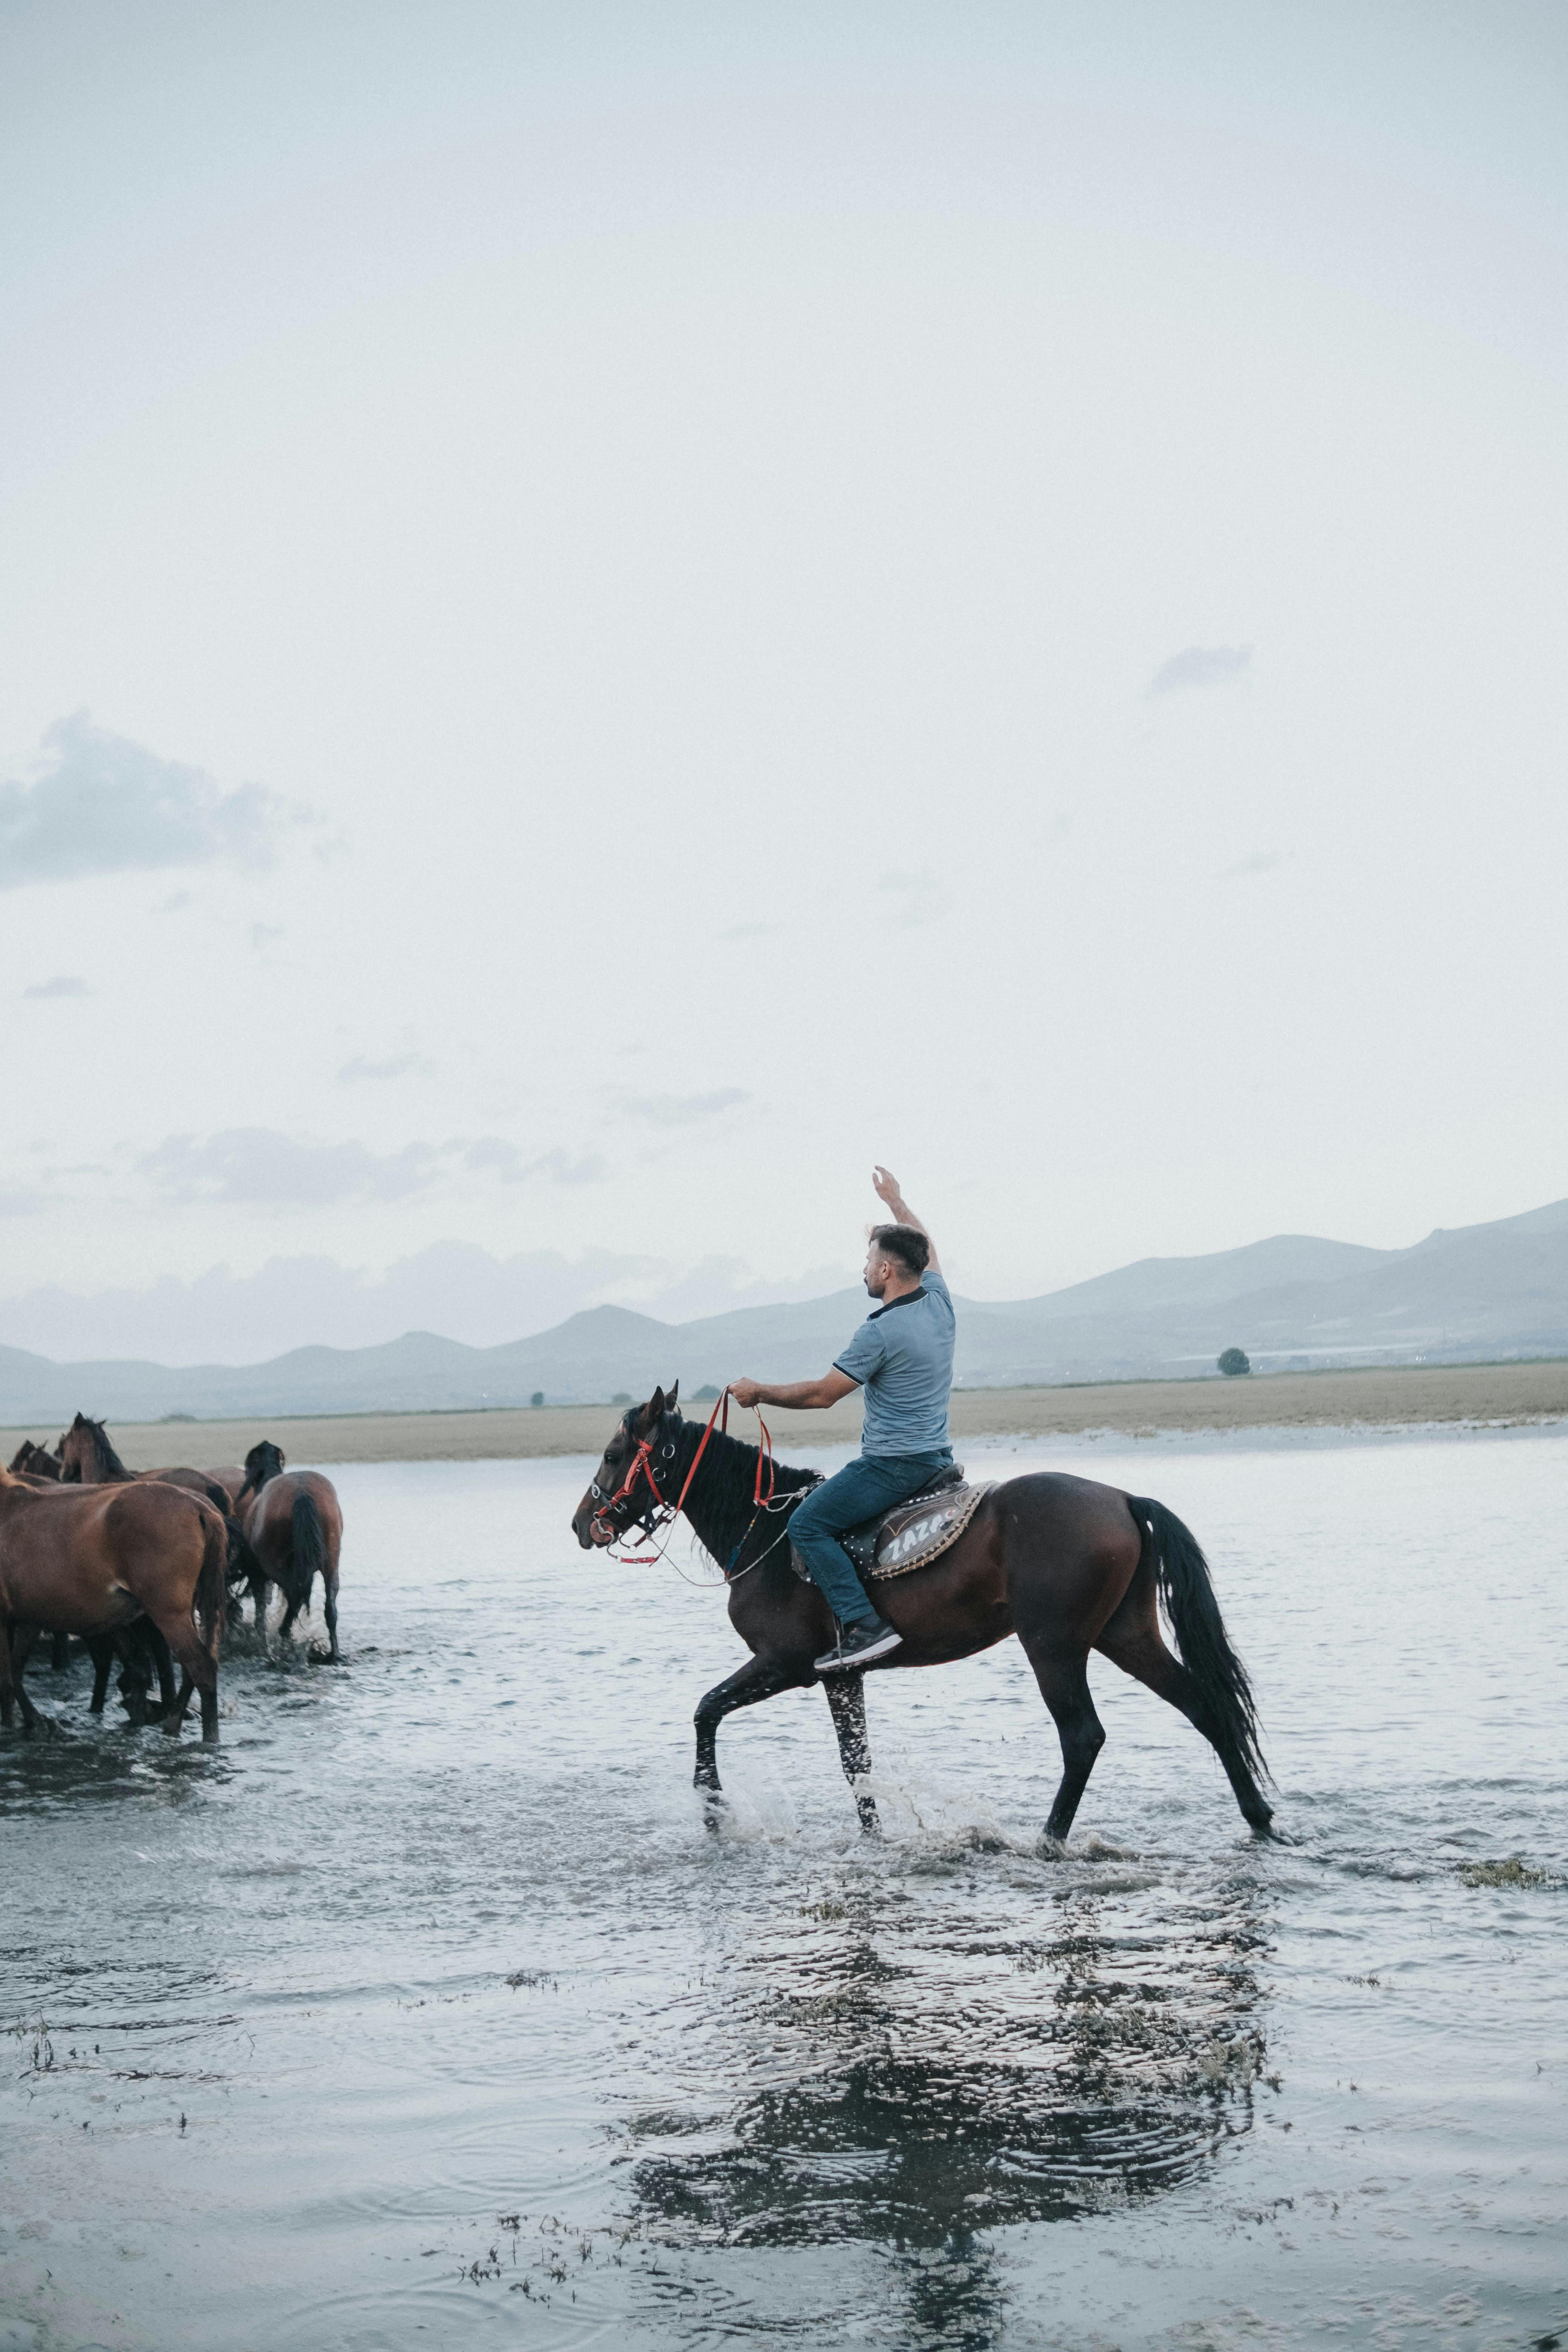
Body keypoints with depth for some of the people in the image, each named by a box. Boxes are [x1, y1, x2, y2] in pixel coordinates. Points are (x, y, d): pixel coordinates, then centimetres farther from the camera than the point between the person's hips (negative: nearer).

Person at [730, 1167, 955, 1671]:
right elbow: (925, 1248, 26)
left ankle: (864, 1625, -21)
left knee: (807, 1524, -11)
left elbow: (822, 1394, -14)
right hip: (935, 1457, 10)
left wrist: (760, 1393, -1)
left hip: (893, 1464, -10)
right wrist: (895, 1199, 39)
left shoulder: (880, 1331, -19)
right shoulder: (939, 1303, 4)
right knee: (826, 1502, 30)